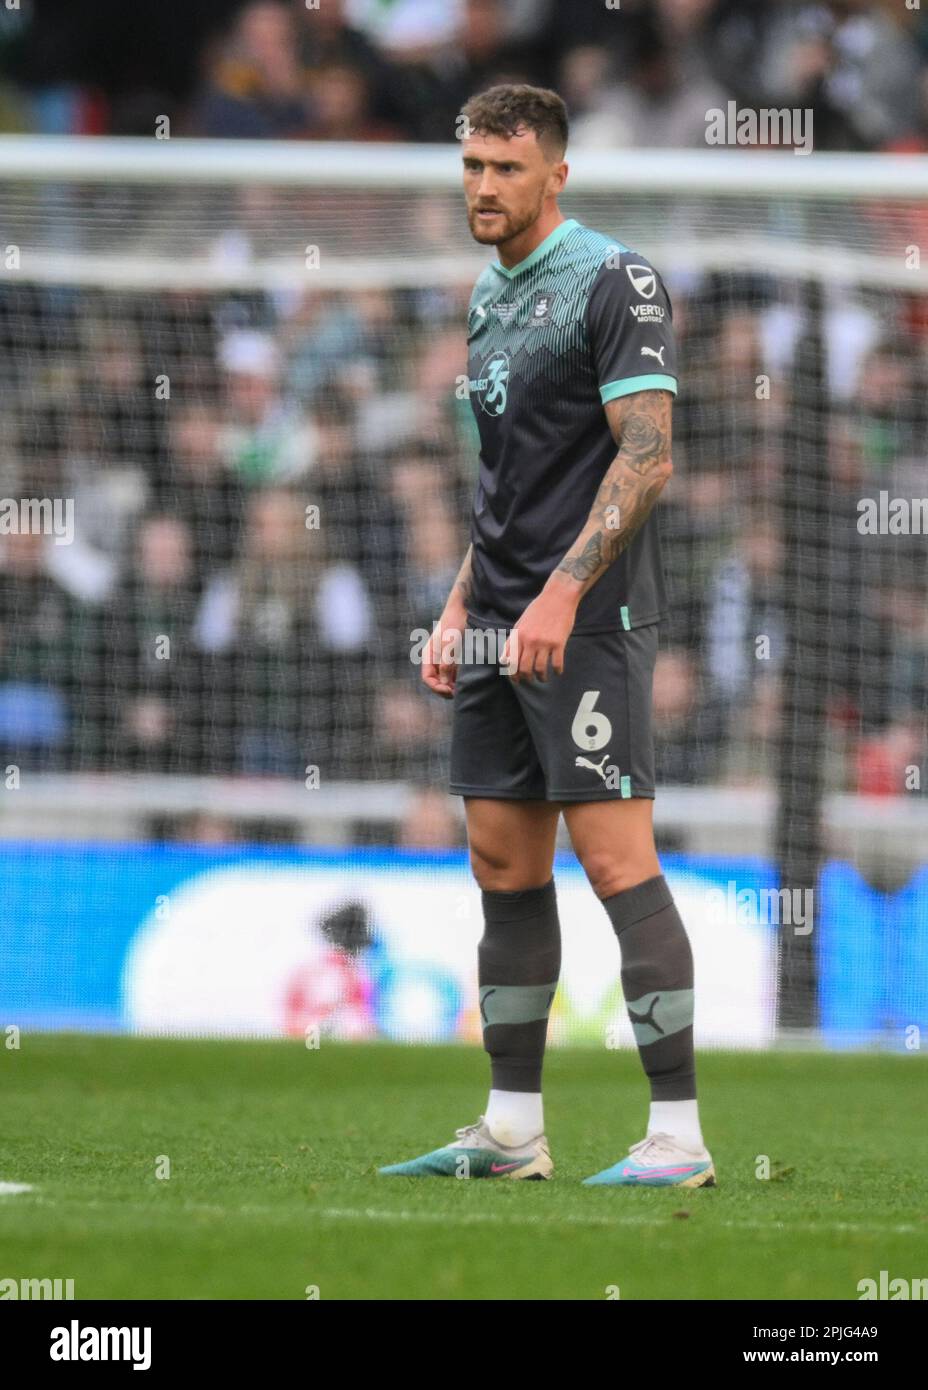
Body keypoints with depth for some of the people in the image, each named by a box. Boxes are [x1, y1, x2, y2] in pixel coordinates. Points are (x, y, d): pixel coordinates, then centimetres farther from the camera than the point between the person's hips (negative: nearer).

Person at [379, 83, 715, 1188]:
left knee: (615, 859, -11)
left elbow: (645, 455, -16)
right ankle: (512, 1130, 14)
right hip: (501, 627, 9)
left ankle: (678, 1132, -10)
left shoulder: (613, 281, -9)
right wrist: (460, 608, 18)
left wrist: (561, 595, -22)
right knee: (502, 862, 8)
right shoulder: (490, 295, 17)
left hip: (587, 622, -9)